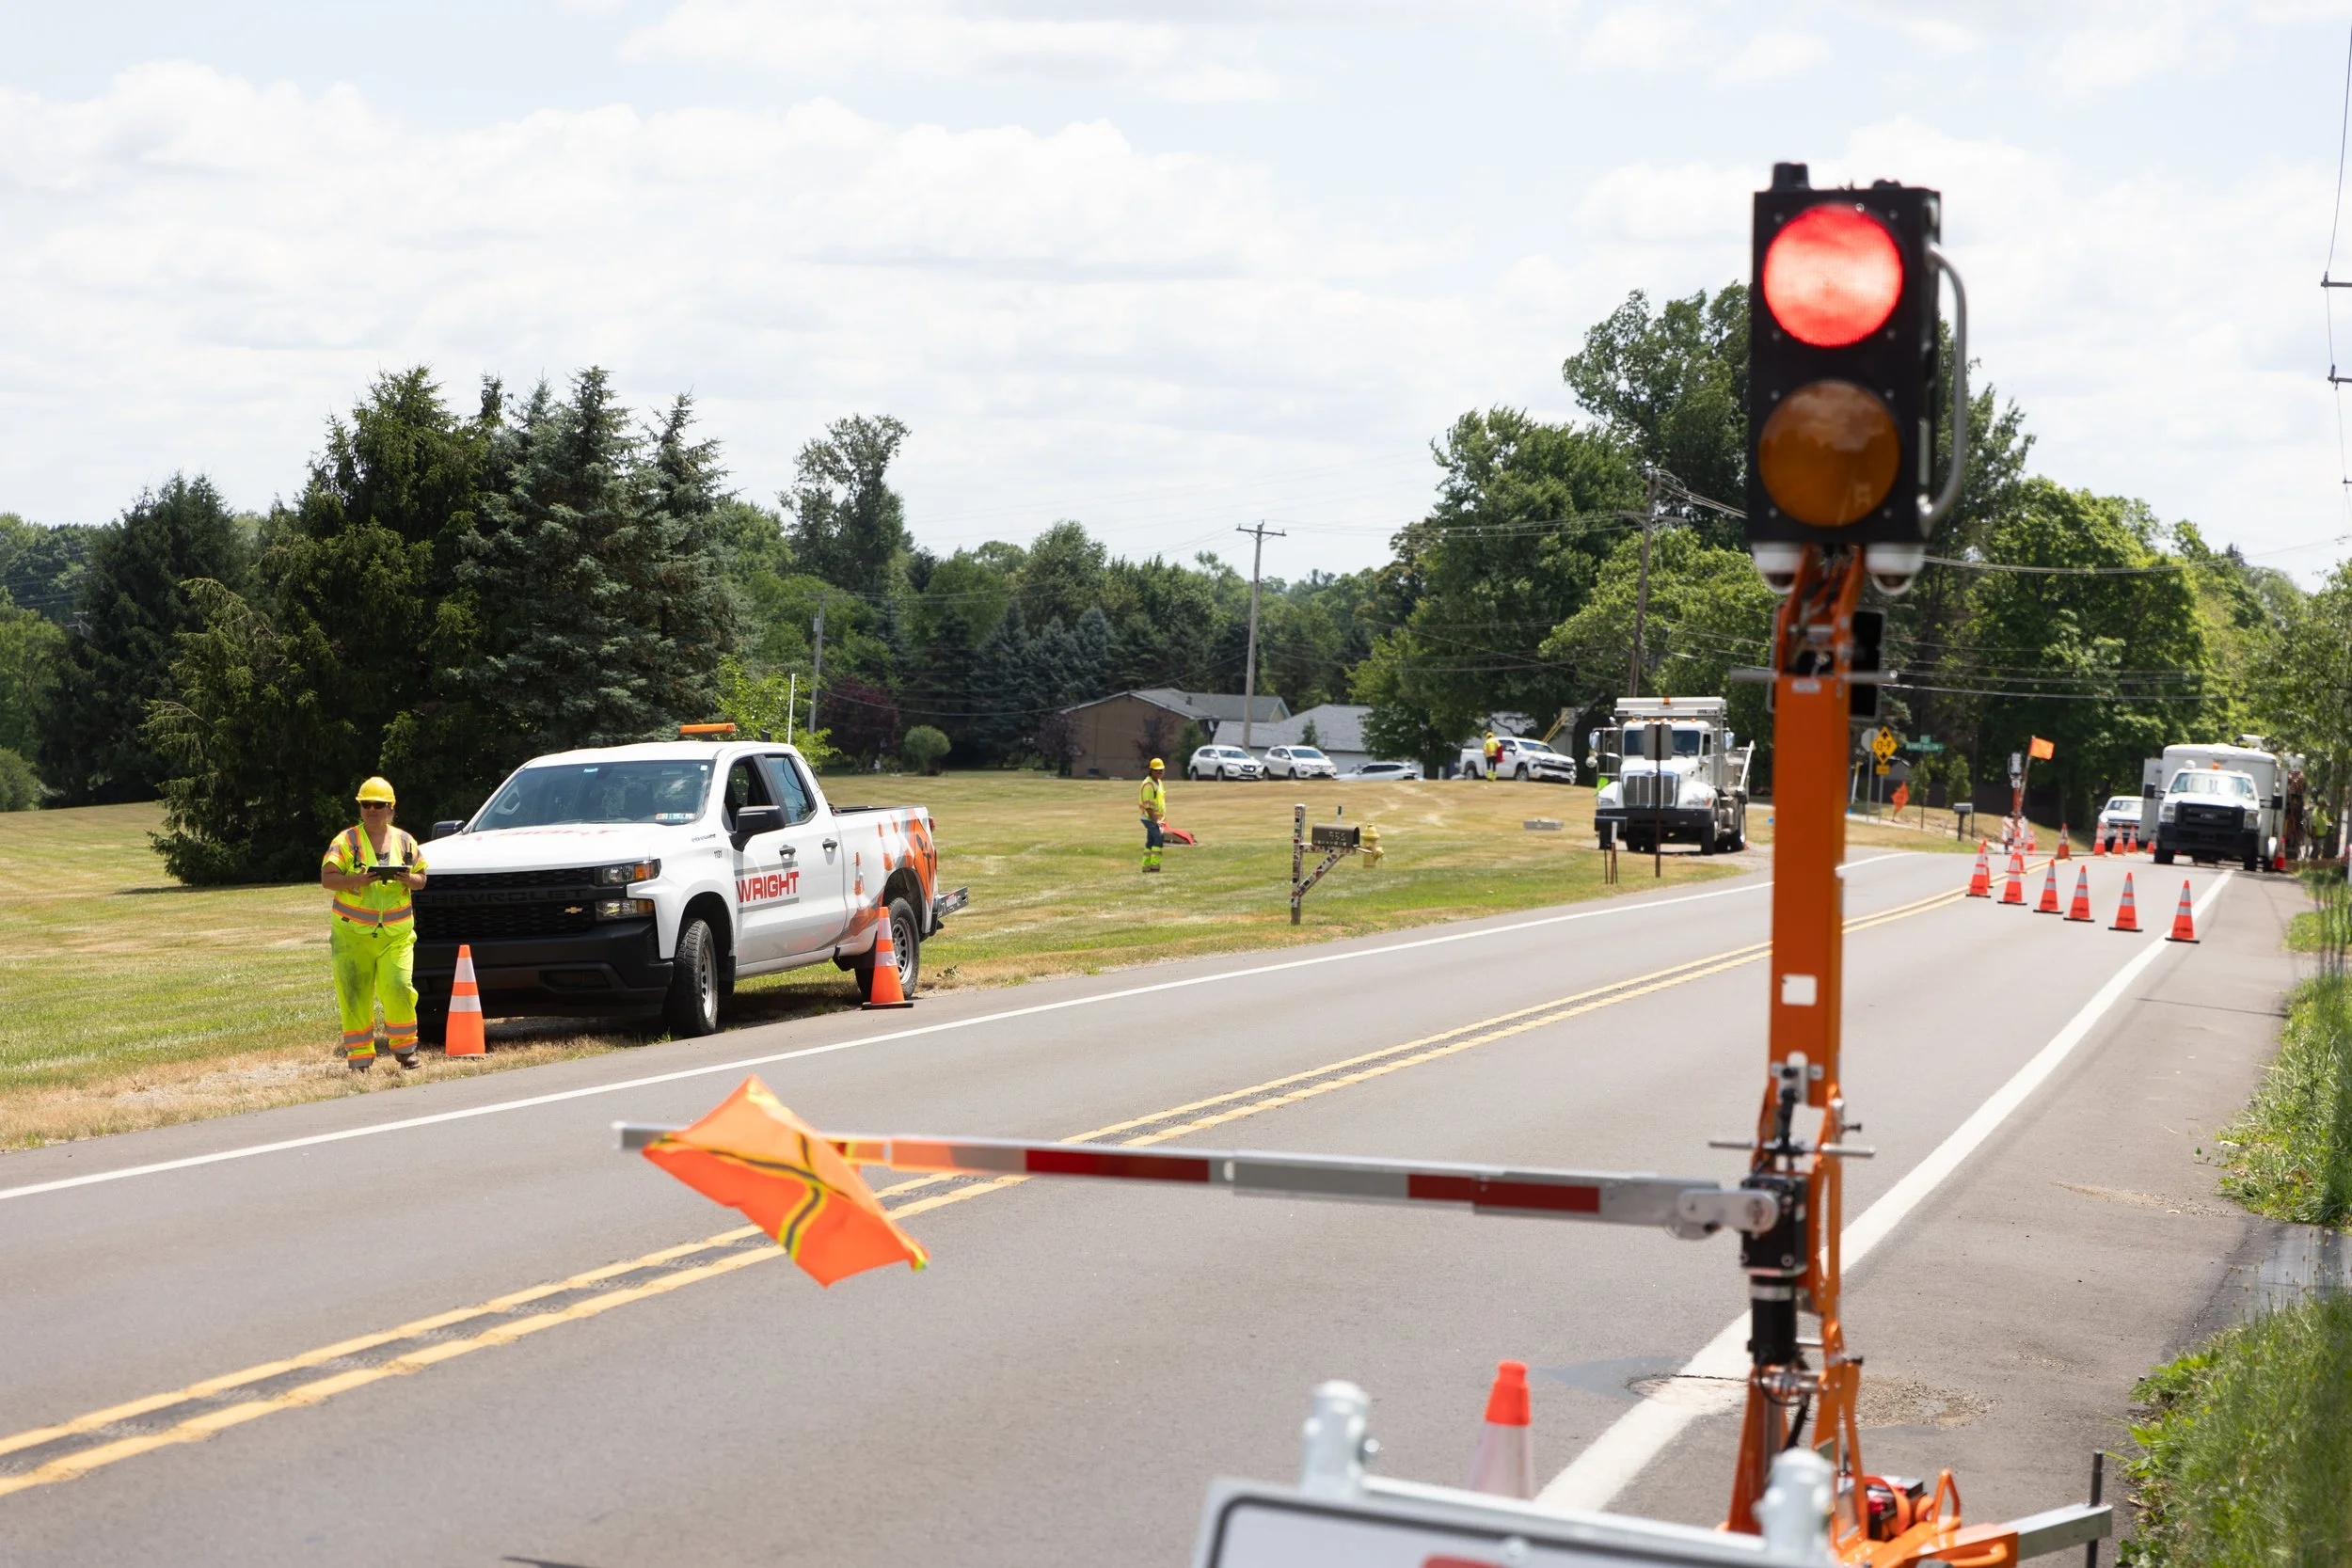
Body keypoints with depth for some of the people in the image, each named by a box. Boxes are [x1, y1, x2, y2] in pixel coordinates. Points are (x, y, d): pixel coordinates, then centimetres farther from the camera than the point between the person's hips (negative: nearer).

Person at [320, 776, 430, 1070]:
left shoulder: (404, 841, 10)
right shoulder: (346, 841, 1)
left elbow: (421, 878, 14)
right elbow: (327, 878, -5)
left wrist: (408, 879, -9)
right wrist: (356, 880, -22)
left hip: (396, 933, 1)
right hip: (352, 933, -1)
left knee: (399, 988, -11)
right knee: (355, 994, -2)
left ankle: (404, 1046, 9)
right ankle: (359, 1056, 6)